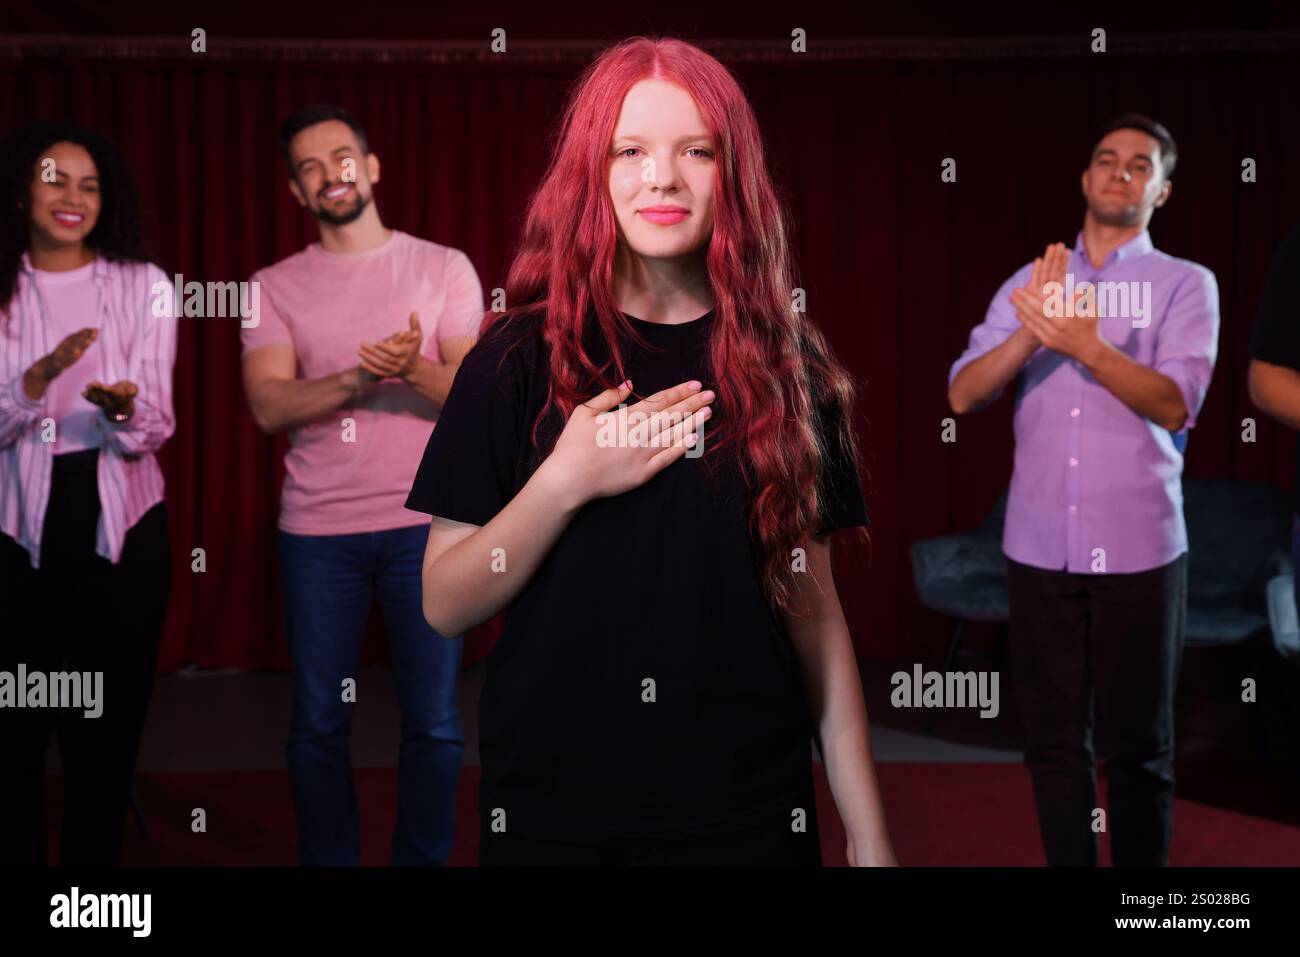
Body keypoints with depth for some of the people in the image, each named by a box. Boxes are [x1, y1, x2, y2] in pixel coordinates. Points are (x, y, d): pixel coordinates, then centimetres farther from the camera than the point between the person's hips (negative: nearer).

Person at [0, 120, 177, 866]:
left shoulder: (145, 287, 1)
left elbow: (154, 430, -4)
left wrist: (125, 410, -26)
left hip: (120, 524, 0)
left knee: (106, 728, 5)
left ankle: (94, 858, 20)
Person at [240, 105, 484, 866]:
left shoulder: (444, 268, 6)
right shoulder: (275, 287, 8)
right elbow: (269, 405, -5)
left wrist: (415, 369, -22)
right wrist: (358, 380, -21)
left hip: (424, 523, -1)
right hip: (318, 530, 1)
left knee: (435, 721, 2)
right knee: (318, 724, 6)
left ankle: (423, 859, 19)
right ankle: (327, 858, 23)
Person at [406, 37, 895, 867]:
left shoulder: (787, 364, -1)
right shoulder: (520, 358, -5)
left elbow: (814, 612, 2)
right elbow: (446, 606, -5)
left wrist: (869, 835, 0)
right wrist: (566, 481, -19)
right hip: (552, 811, -1)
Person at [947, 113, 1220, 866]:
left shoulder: (1186, 284, 2)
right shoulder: (1029, 283, 10)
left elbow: (1176, 404, -11)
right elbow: (964, 394, -1)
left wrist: (1087, 347, -25)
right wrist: (1030, 332, -18)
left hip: (1139, 548, -2)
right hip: (1038, 546, 2)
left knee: (1139, 744, 7)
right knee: (1054, 739, 8)